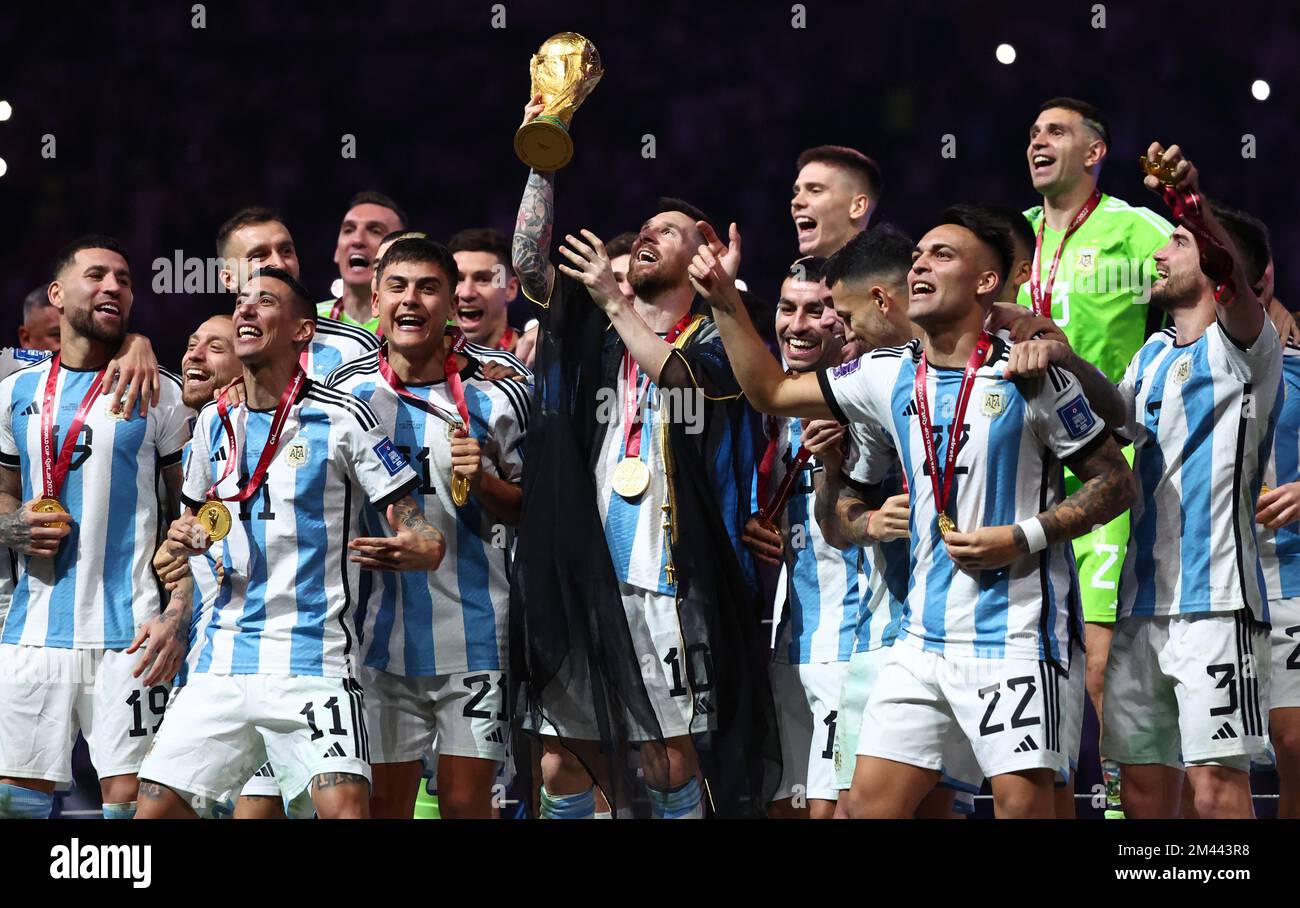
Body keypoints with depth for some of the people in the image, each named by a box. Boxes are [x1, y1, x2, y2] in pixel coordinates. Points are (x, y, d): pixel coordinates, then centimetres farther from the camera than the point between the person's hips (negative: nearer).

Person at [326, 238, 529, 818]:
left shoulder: (496, 396, -1)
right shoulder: (345, 389, 3)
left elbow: (528, 509, 6)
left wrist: (481, 481, -13)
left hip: (474, 634, -1)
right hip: (379, 634, 1)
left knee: (467, 801, -2)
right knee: (385, 802, 4)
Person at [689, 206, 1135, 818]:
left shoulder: (1029, 376, -6)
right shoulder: (889, 376, 9)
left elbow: (1115, 481, -2)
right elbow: (770, 392, 19)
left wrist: (1024, 537, -13)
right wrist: (725, 299, 11)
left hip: (1013, 636, -5)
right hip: (923, 638, 6)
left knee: (1021, 804, -10)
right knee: (870, 802, 1)